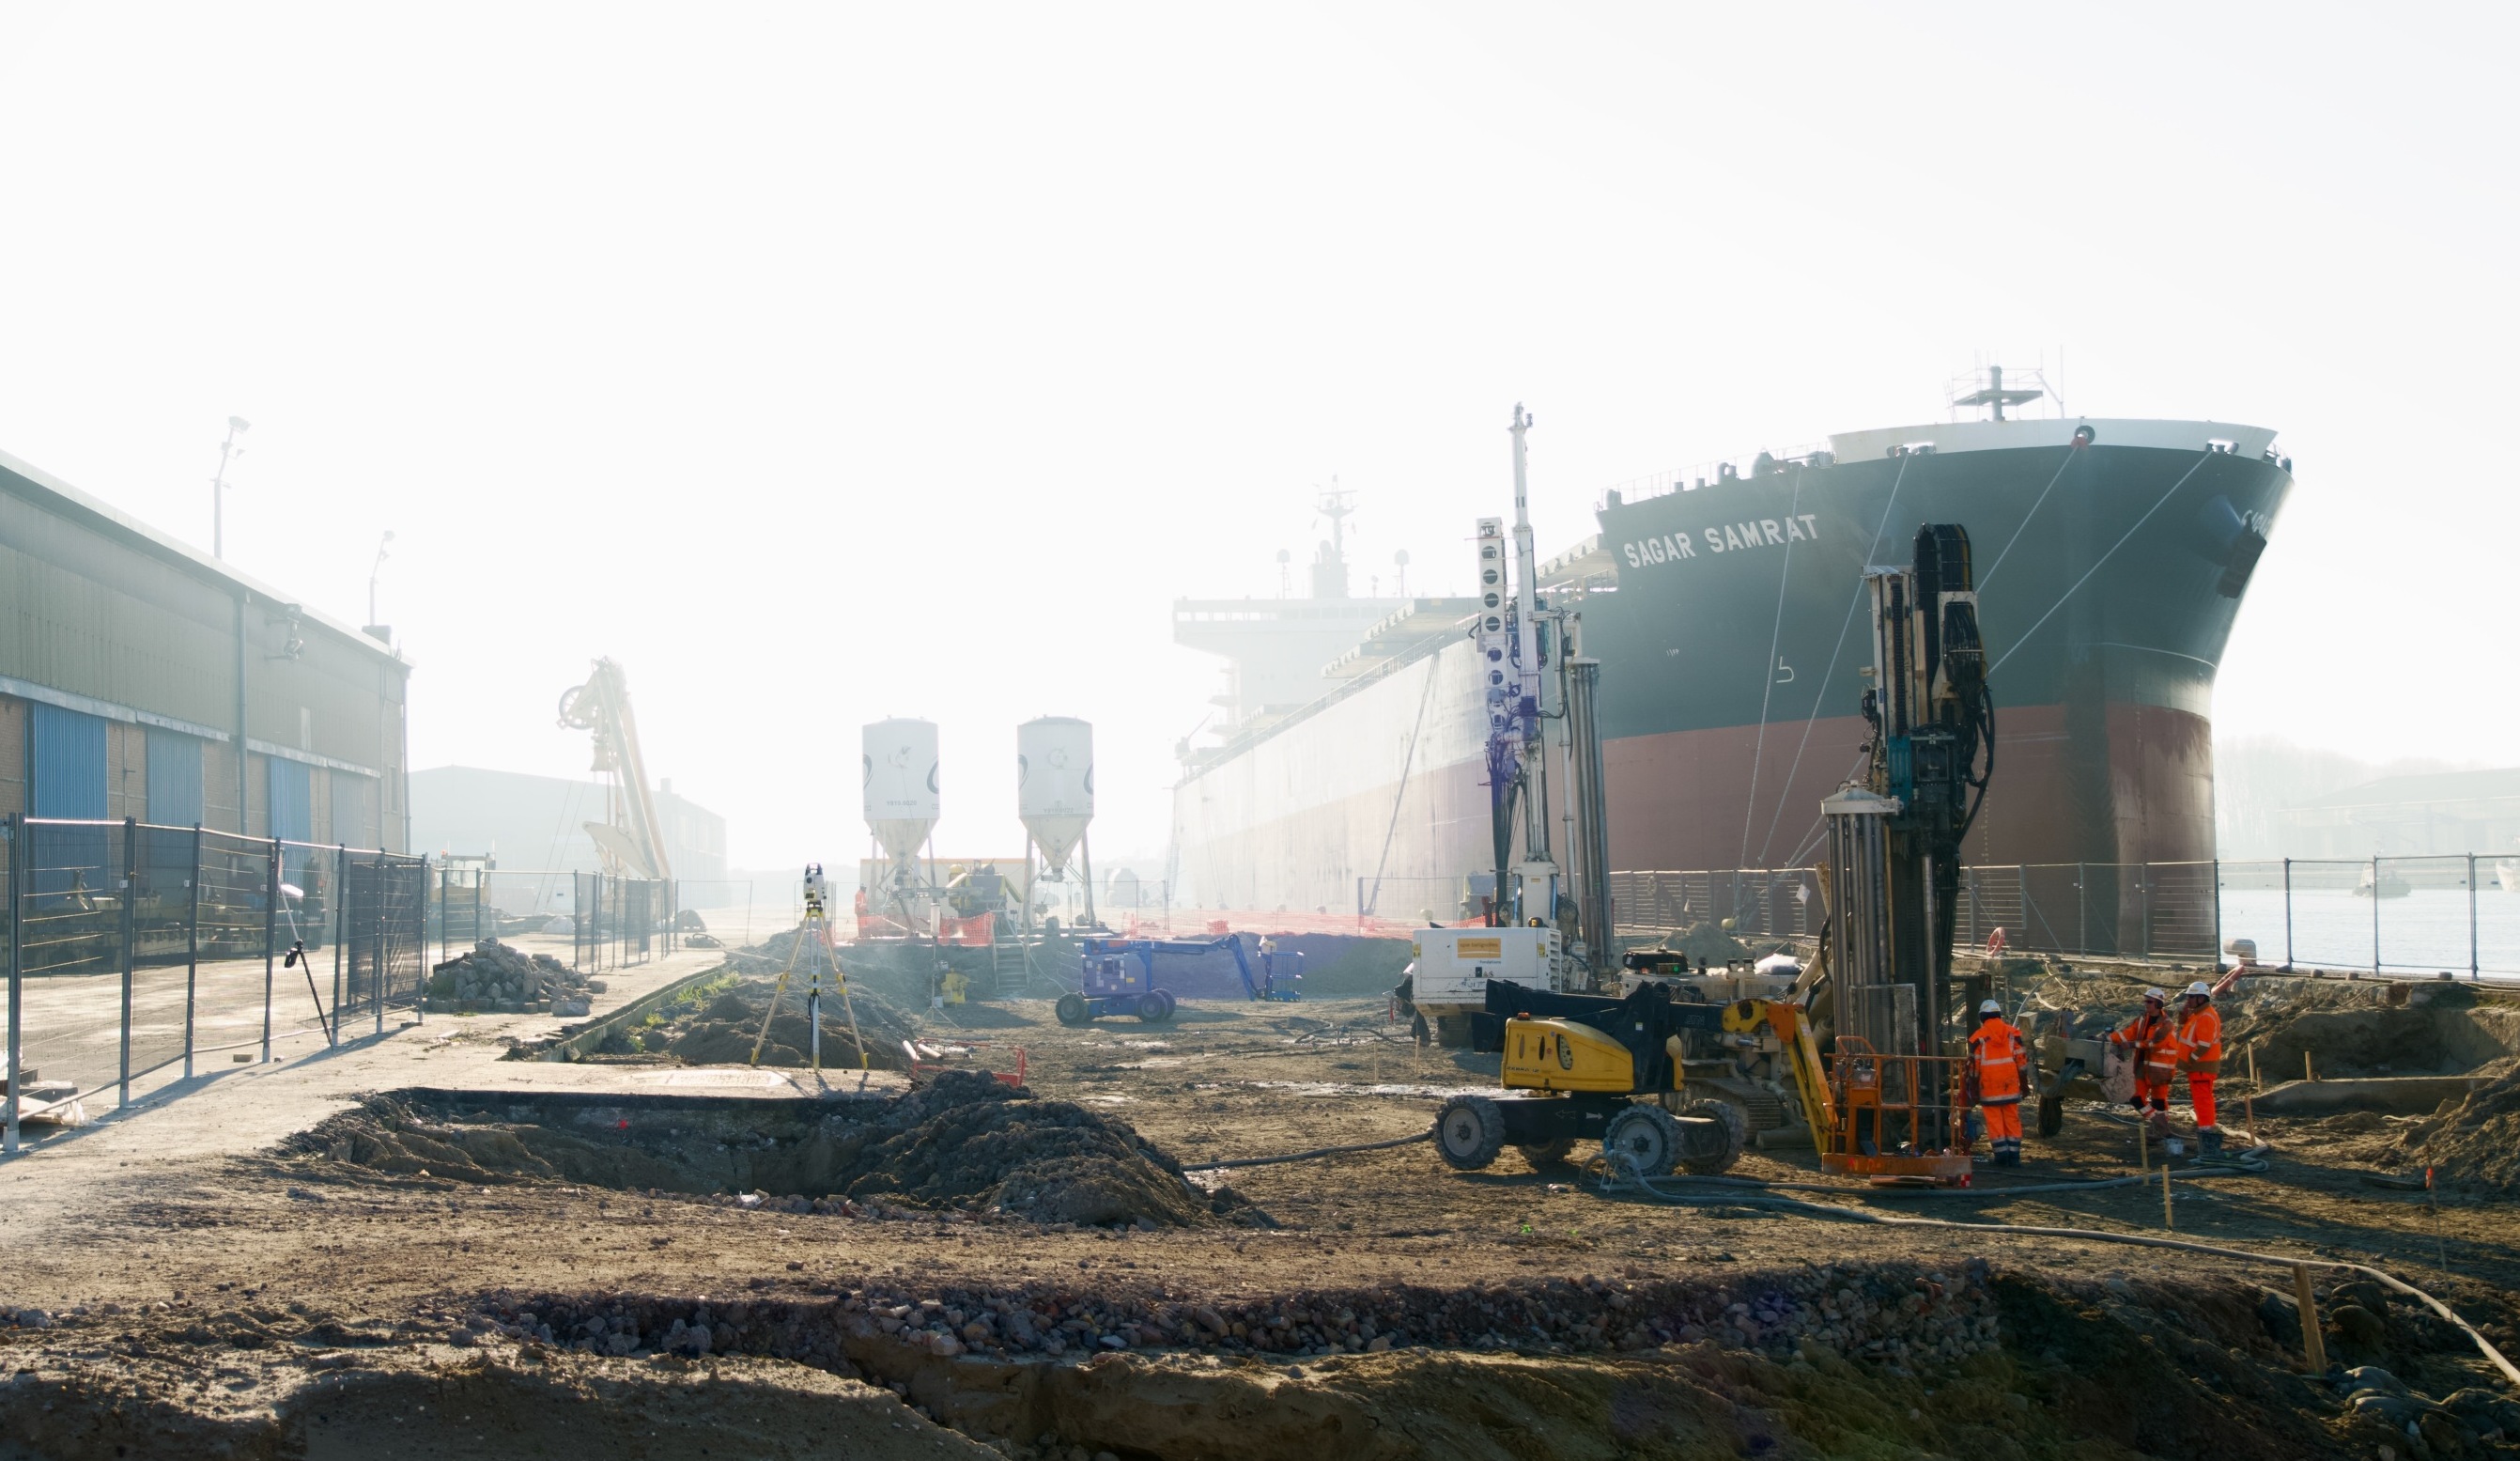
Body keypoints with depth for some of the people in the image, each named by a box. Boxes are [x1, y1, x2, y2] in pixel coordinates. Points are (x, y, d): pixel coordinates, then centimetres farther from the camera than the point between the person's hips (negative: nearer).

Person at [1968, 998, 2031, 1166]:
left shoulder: (1978, 1037, -4)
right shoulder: (2013, 1033, 4)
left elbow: (1973, 1065, -2)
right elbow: (2022, 1060, 5)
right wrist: (2024, 1082, 13)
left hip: (1989, 1086, -3)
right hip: (2010, 1085, 3)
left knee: (1994, 1120, 2)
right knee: (2012, 1120, 8)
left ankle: (2002, 1155, 0)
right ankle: (2013, 1156, 8)